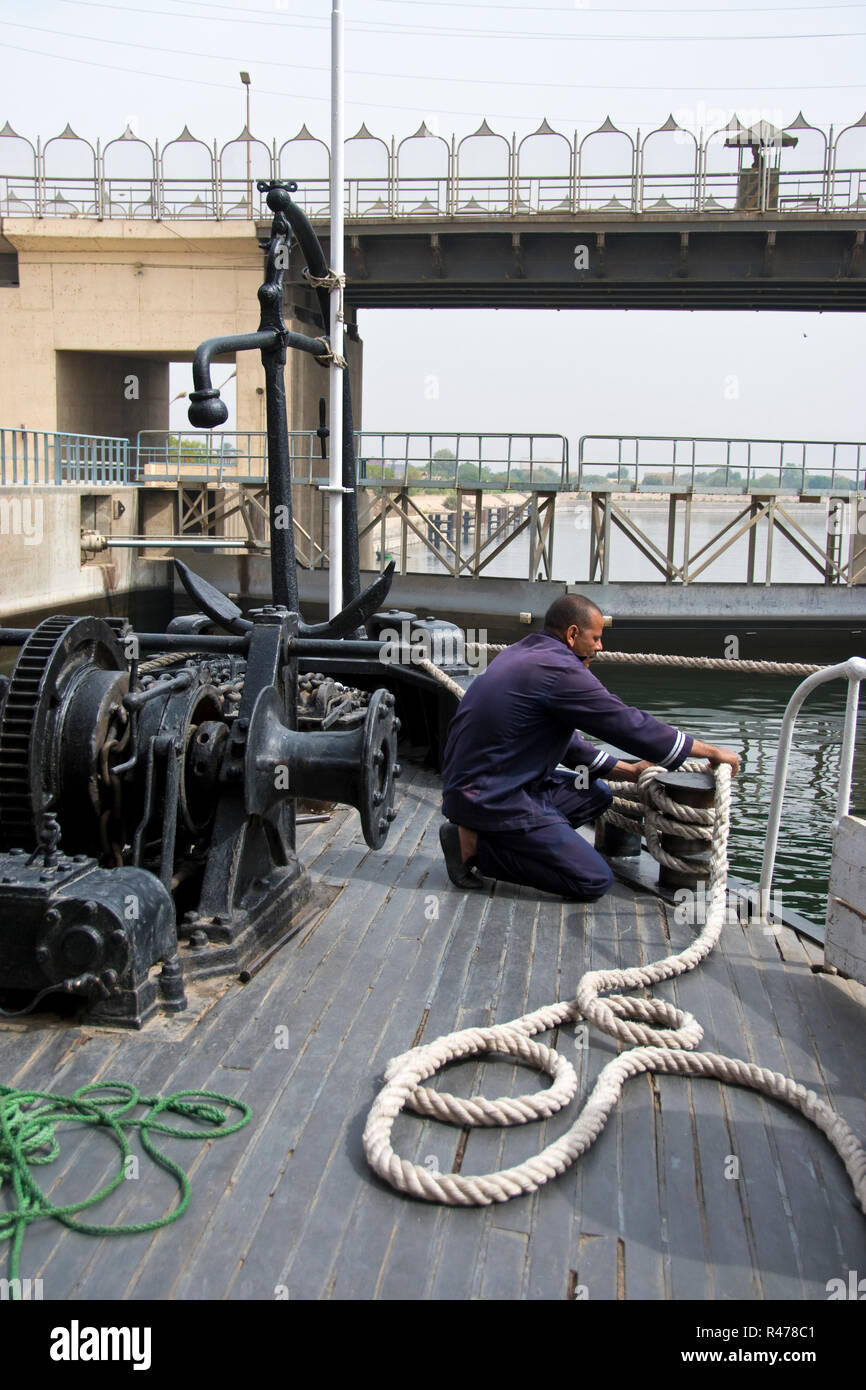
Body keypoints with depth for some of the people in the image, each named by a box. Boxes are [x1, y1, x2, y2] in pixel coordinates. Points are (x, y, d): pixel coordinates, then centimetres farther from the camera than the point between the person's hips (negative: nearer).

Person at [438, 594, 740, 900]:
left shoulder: (525, 654, 14)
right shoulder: (559, 668, -17)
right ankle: (476, 846, -7)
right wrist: (710, 751, -2)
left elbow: (562, 739, 22)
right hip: (491, 799, -10)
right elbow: (631, 725, -13)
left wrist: (627, 771, 19)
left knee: (596, 794, 19)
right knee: (594, 881, -7)